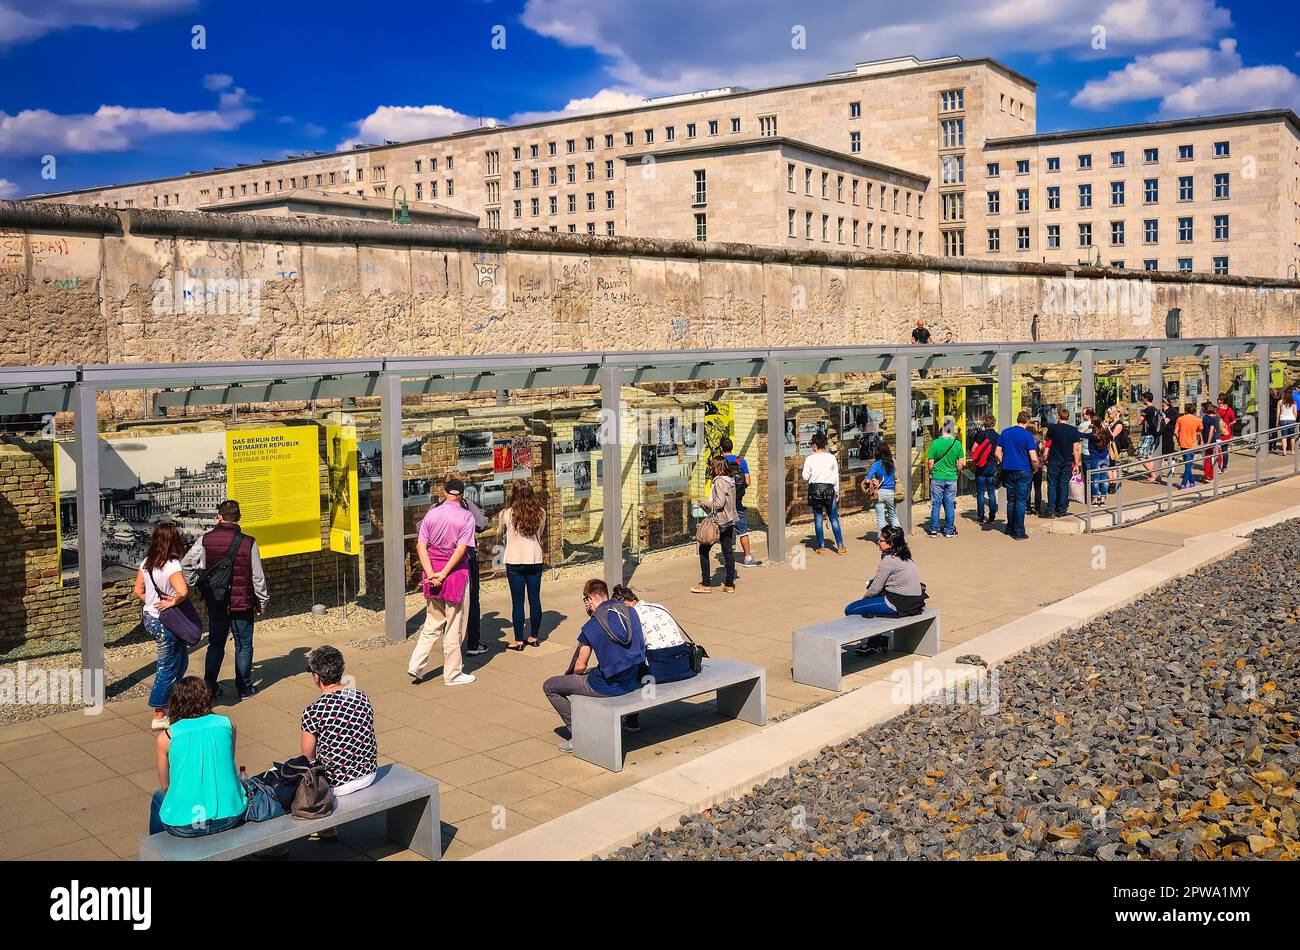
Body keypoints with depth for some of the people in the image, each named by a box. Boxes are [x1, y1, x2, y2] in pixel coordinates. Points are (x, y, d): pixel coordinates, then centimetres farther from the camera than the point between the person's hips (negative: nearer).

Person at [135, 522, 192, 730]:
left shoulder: (146, 563, 2)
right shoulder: (172, 566, -23)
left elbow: (139, 591, 10)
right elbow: (183, 591, -38)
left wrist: (154, 602, 7)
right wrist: (173, 601, -20)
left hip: (149, 617, 8)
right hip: (166, 623, -8)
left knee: (181, 660, 23)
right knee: (168, 668, 5)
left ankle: (169, 700, 35)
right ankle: (159, 716, 13)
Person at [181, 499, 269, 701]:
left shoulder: (205, 540, -6)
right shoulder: (248, 542, -13)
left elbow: (185, 566, -2)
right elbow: (258, 576, -8)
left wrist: (196, 584, 12)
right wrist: (263, 601, 4)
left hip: (215, 603, 2)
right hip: (243, 603, -2)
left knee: (215, 645, 16)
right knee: (243, 646, 10)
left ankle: (210, 688, 20)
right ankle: (244, 688, 17)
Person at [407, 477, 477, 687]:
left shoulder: (431, 514, 4)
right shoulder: (466, 516, -7)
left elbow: (421, 546, -3)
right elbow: (461, 549, -16)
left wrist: (431, 573, -9)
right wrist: (444, 574, -15)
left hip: (432, 568, 4)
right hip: (455, 571, -4)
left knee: (433, 623, 17)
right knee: (454, 625, 6)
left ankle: (415, 666, 9)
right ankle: (452, 674, 15)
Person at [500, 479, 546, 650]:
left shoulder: (507, 514, -10)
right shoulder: (541, 514, -3)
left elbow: (500, 535, 9)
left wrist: (502, 544, 31)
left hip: (514, 562, -3)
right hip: (535, 561, 3)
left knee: (517, 601, 3)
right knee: (535, 599, 11)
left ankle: (518, 641, 8)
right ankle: (534, 637, 21)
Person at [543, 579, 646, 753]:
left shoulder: (591, 627, -14)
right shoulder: (631, 612, 0)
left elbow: (580, 666, -10)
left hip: (608, 686, -6)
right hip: (634, 681, 6)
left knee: (549, 687, 7)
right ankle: (631, 720, 40)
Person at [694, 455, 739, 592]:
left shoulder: (719, 481, -16)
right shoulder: (730, 481, 10)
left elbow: (719, 503, -22)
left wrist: (704, 503, -7)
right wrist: (709, 503, 13)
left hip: (719, 521, -9)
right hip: (730, 521, 9)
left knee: (704, 549, 1)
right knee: (728, 551, 10)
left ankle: (706, 584, 2)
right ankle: (729, 584, 13)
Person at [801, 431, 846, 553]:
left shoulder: (810, 458, -4)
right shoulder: (831, 457, 0)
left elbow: (805, 477, -5)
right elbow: (836, 476, 4)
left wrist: (802, 476, 17)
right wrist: (837, 492, 13)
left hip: (815, 488, -1)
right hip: (829, 488, 1)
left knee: (818, 518, 6)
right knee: (834, 518, 7)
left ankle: (821, 547, 6)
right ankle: (840, 546, 5)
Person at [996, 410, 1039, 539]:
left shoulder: (1005, 432, 3)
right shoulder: (1027, 435, -12)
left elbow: (998, 452, 5)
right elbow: (1034, 458, -16)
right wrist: (1035, 469, 1)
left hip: (1008, 471, 4)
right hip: (1024, 471, -4)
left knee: (1011, 500, 16)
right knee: (1021, 501, 0)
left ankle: (1010, 528, 25)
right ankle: (1019, 532, 1)